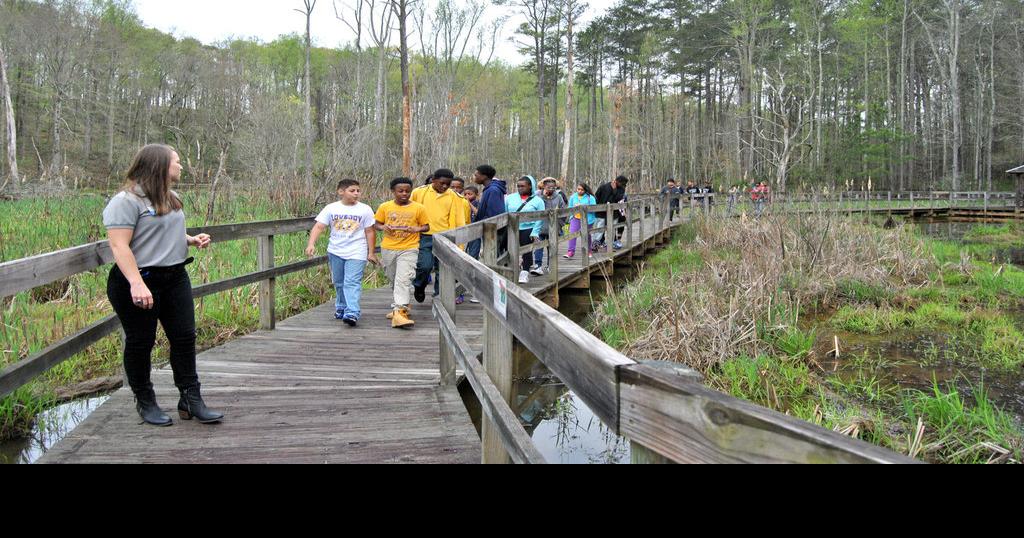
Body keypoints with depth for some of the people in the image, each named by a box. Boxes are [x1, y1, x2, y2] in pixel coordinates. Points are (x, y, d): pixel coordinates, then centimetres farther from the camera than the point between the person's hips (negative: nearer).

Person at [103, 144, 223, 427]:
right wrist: (137, 284, -31)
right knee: (141, 343, 6)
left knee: (184, 337, 5)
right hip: (138, 284, -7)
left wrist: (192, 240, 7)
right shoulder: (126, 201, -14)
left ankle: (191, 400, 12)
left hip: (175, 278, 8)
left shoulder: (171, 199, 13)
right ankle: (145, 403, 20)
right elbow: (119, 246, -20)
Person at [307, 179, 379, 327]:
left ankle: (352, 313, -22)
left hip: (356, 253, -3)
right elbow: (318, 227, -6)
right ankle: (341, 307, 33)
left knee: (352, 283, -15)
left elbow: (370, 231, 1)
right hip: (335, 252, 3)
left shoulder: (365, 209, -3)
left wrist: (371, 253, 0)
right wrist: (311, 244, -19)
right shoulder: (331, 208, -1)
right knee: (339, 283, 16)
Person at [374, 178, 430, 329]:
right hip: (388, 248, 4)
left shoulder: (419, 208, -2)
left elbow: (426, 226, 5)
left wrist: (418, 229, -16)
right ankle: (402, 306, 34)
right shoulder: (385, 207, 3)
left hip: (409, 249, -4)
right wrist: (383, 227, -11)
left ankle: (399, 312, -23)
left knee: (403, 280, -17)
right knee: (393, 279, 16)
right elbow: (377, 224, 11)